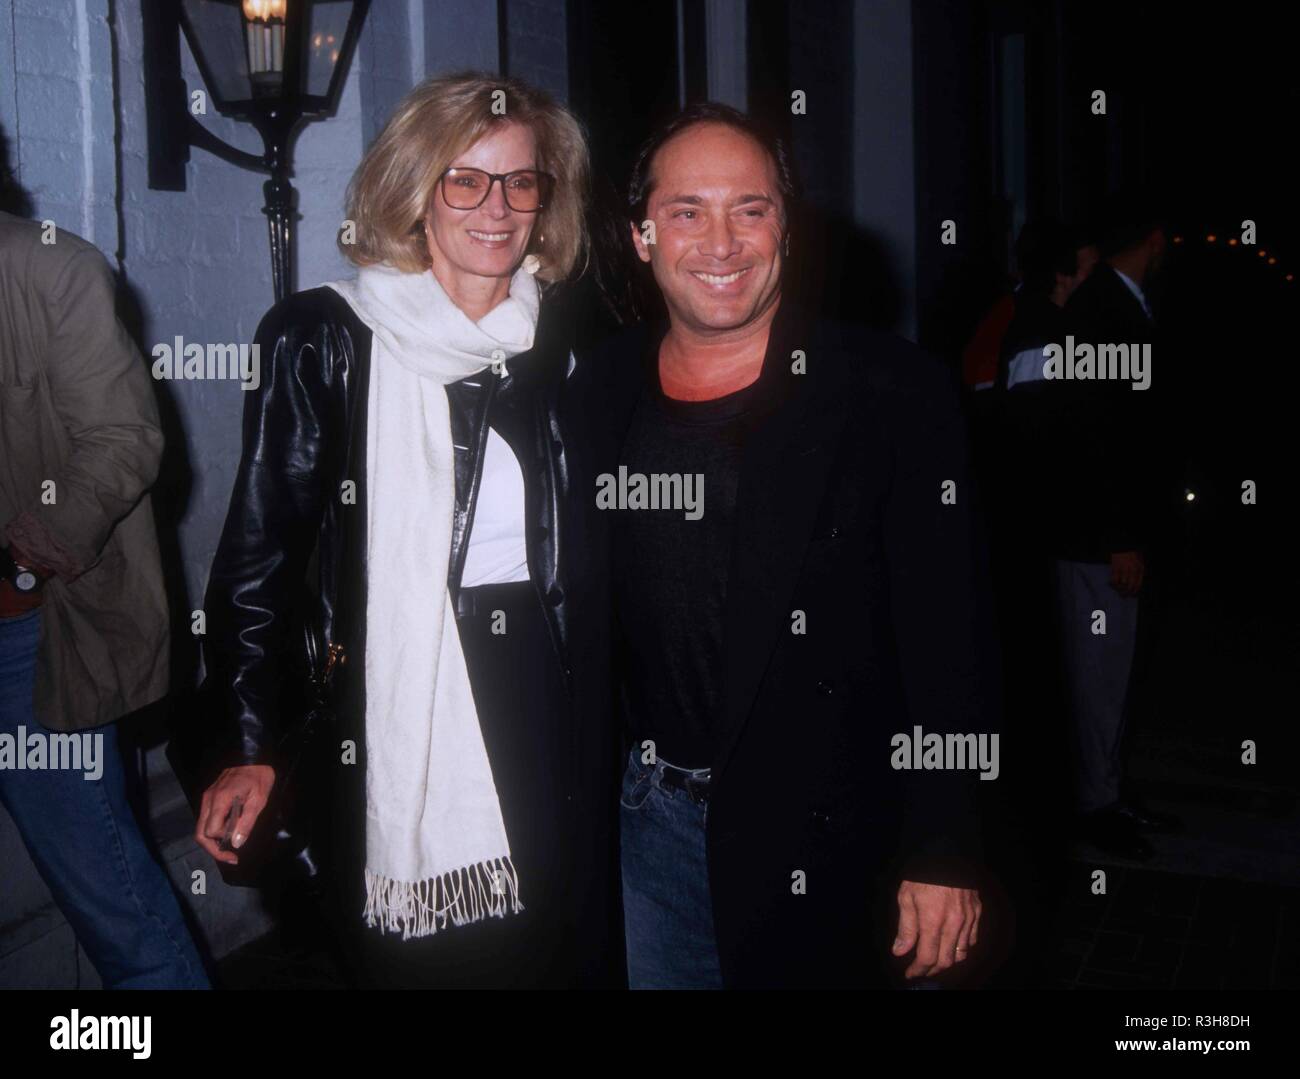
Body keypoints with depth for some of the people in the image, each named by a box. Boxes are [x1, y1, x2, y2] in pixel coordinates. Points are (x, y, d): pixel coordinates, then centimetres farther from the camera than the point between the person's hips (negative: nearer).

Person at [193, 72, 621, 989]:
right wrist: (252, 748, -7)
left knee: (571, 953, 15)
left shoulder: (563, 337, 6)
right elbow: (262, 551, -4)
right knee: (425, 957, 9)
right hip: (401, 718, -3)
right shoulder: (325, 339, -5)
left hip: (556, 716, 4)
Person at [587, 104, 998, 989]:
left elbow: (949, 642, -11)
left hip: (825, 847, -3)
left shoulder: (894, 395, -10)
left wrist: (945, 852, -13)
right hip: (646, 823, 4)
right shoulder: (601, 394, 2)